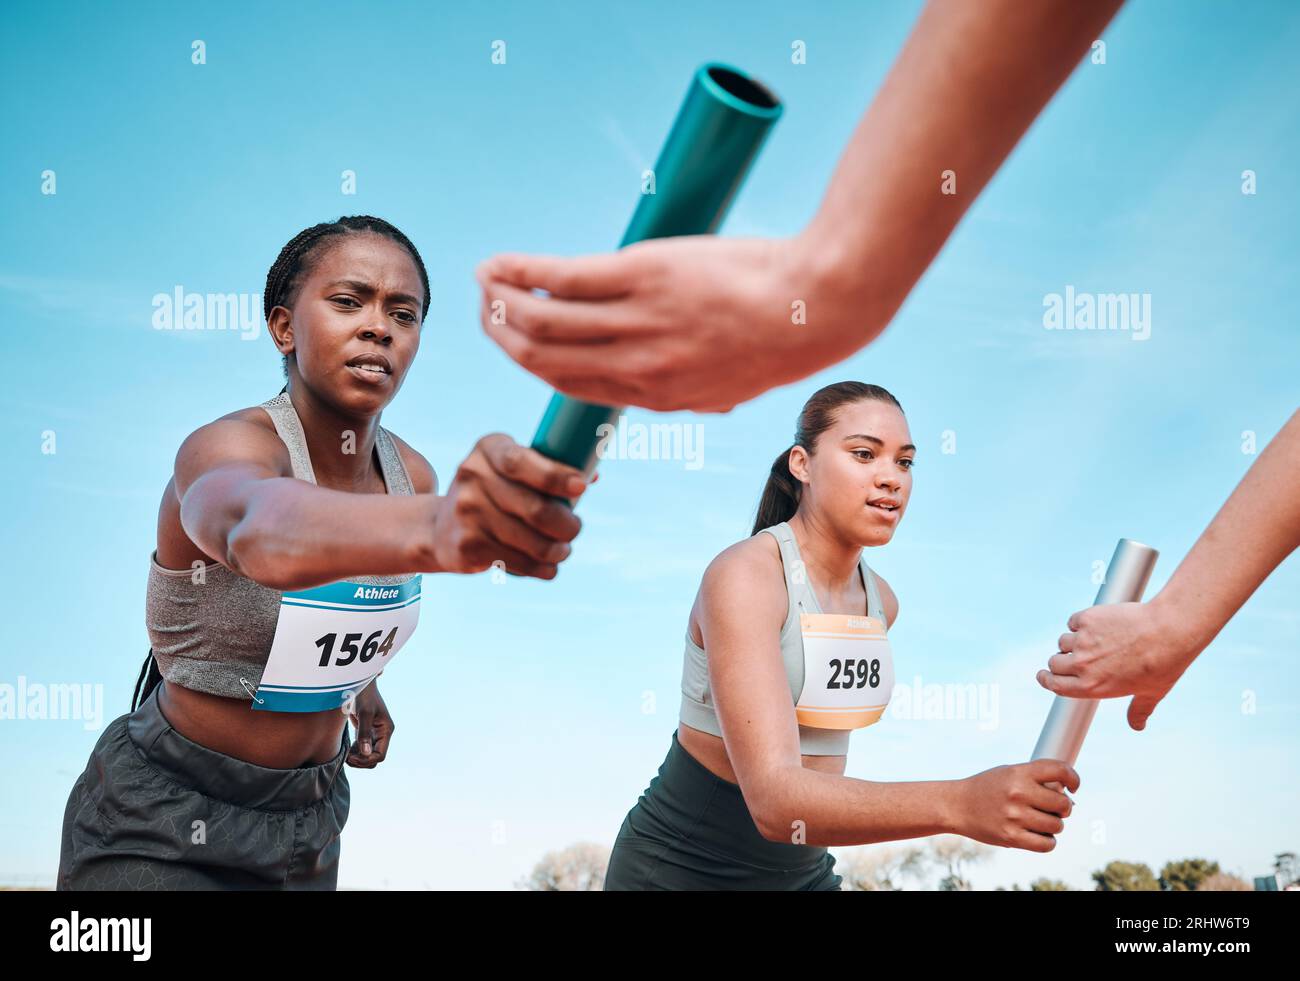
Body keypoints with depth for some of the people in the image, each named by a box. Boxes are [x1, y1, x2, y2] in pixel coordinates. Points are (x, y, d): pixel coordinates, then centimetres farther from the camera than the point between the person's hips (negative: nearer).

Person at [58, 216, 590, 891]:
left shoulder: (412, 477, -6)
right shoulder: (222, 449, -26)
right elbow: (257, 531, -52)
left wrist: (360, 682, 8)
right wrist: (434, 529, -70)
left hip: (311, 819, 6)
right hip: (161, 835, -6)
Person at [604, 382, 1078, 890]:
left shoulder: (881, 601, 0)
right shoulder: (744, 576, -22)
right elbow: (774, 800, -33)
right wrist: (960, 803, -44)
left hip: (803, 871, 6)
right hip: (680, 868, -6)